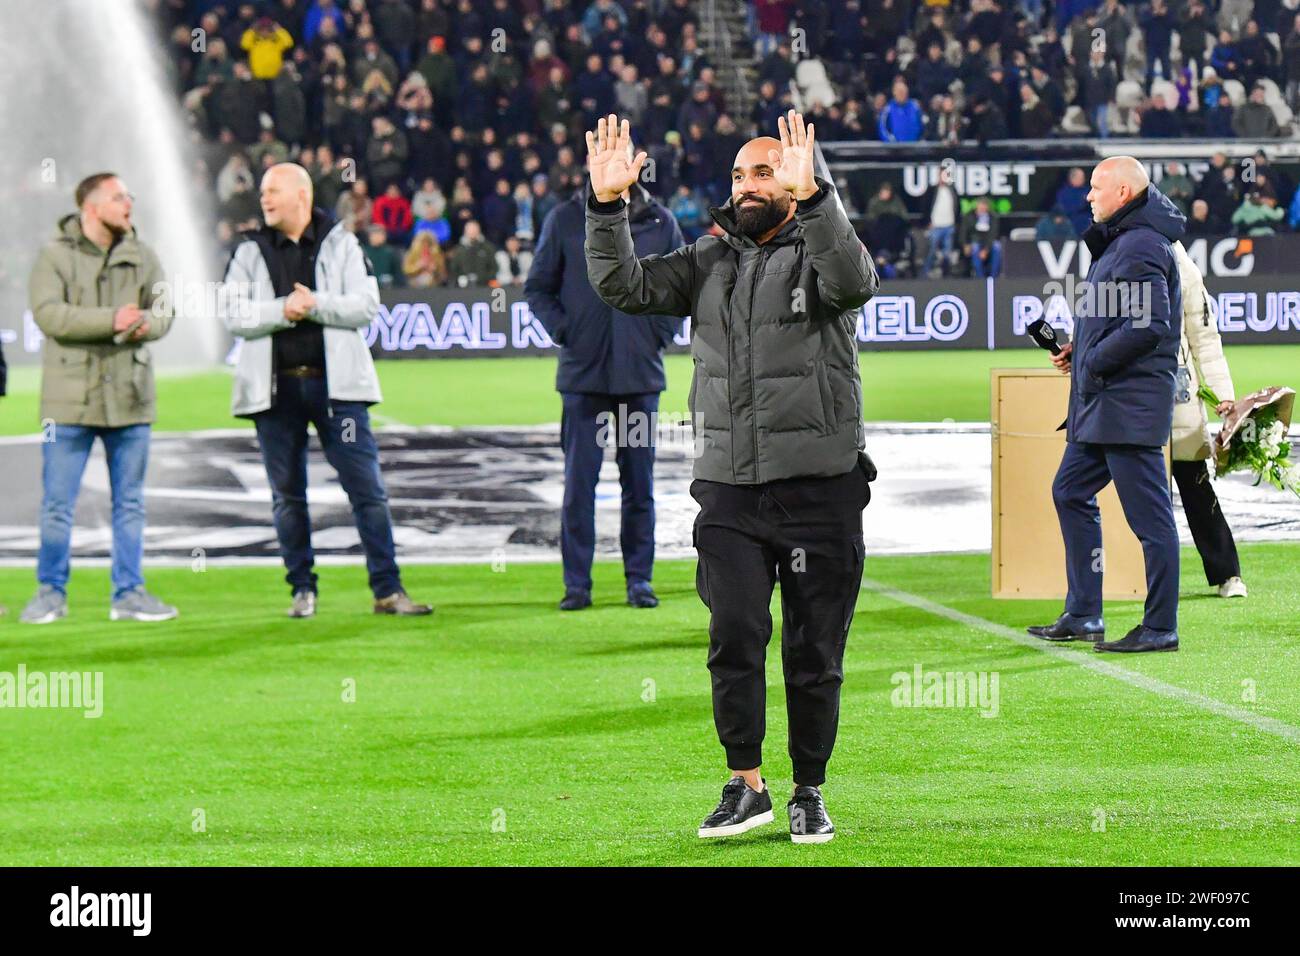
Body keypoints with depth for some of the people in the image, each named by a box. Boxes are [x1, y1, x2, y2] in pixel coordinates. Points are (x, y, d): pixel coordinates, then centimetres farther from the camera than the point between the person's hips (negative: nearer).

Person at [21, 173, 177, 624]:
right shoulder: (55, 255, -3)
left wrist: (146, 324, -21)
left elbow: (162, 312, 4)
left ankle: (129, 593, 15)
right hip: (70, 399, -4)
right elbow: (47, 312, -16)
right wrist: (111, 319, -24)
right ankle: (51, 592, 11)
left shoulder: (142, 257, 9)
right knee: (57, 502, 0)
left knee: (130, 502, 8)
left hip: (129, 397, 4)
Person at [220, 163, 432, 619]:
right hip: (276, 388, 2)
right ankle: (303, 590, 14)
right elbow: (233, 315, -2)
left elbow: (366, 305, -4)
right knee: (287, 494, 5)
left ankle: (387, 590, 1)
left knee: (367, 487, -3)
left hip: (335, 384, -1)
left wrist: (316, 305, -16)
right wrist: (282, 310, -15)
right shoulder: (250, 252, 9)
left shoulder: (341, 244, 5)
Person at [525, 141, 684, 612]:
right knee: (579, 481, -2)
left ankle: (639, 577, 14)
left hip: (641, 372, 1)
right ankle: (577, 582, 3)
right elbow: (538, 287, 8)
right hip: (583, 373, -1)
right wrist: (563, 331, -3)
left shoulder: (659, 223, 5)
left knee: (640, 480, 6)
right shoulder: (564, 220, 2)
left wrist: (661, 333, 4)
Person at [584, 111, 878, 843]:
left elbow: (855, 280, -24)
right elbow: (624, 286, 2)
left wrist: (812, 196, -37)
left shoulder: (818, 251, 0)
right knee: (735, 638, -9)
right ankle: (746, 787, 1)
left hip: (819, 490, -3)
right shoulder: (709, 262, 13)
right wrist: (609, 205, -12)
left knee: (815, 653, 3)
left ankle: (810, 794, 15)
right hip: (730, 491, 3)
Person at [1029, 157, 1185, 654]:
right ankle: (1083, 615, 21)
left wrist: (1092, 362, -16)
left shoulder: (1141, 248, -16)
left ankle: (1160, 628, -1)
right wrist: (1079, 350, 12)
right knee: (1070, 492, 16)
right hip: (1098, 406, 11)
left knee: (1149, 515, -5)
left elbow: (1147, 326, -24)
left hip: (1130, 405, -11)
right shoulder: (1117, 243, 16)